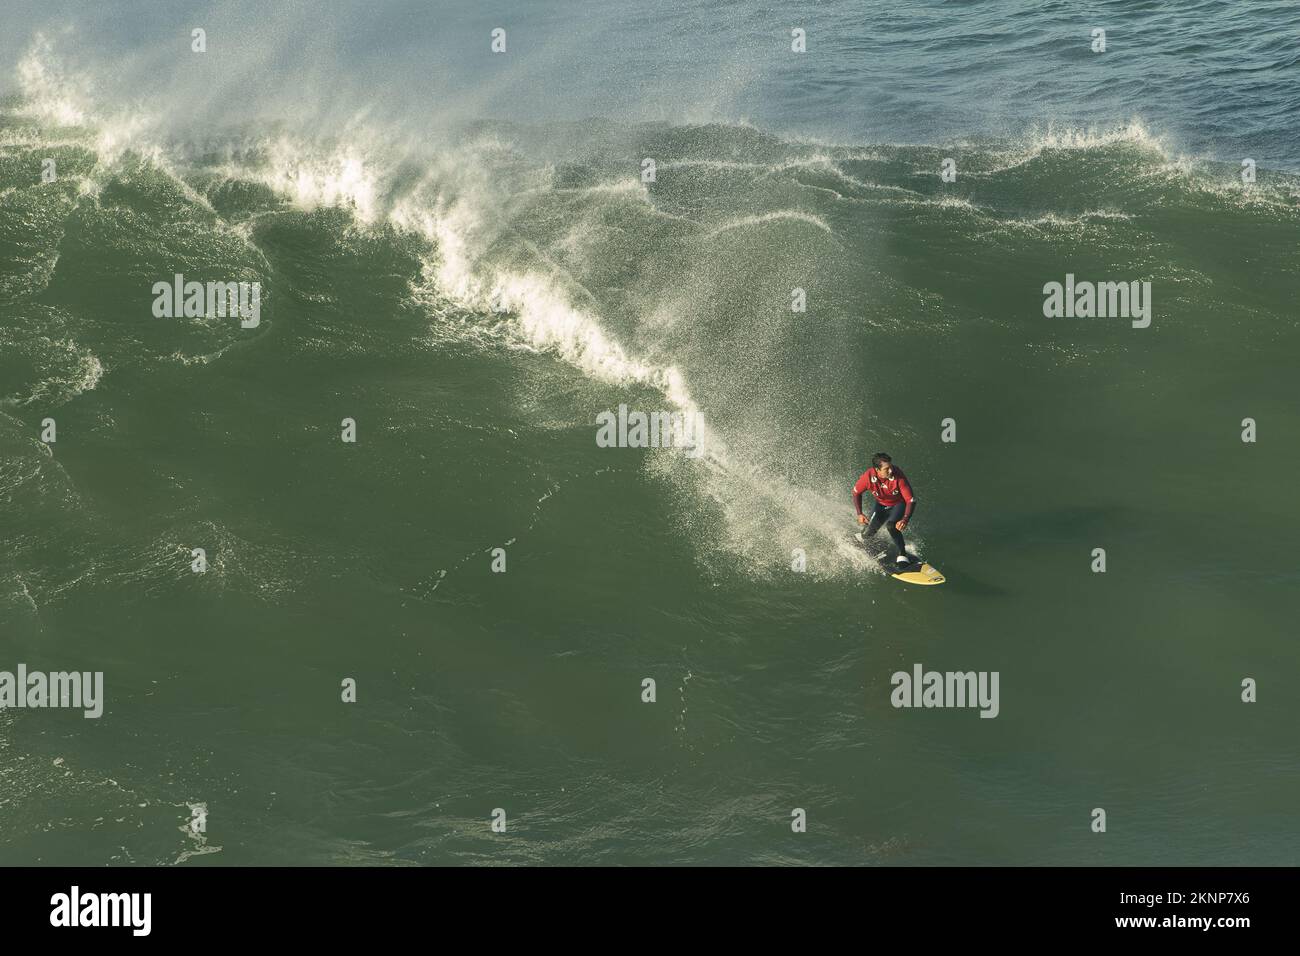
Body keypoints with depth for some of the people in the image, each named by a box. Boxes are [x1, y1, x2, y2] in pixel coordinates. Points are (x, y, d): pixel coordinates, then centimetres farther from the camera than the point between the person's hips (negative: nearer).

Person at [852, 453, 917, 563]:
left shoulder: (898, 476, -35)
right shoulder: (868, 476, -29)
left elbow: (911, 500, -32)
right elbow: (856, 492, -6)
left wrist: (905, 519, -45)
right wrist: (859, 514, -12)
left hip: (899, 504, -3)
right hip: (881, 505, 3)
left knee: (891, 526, -30)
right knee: (871, 530, -7)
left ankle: (902, 554, -14)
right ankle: (863, 537, 31)